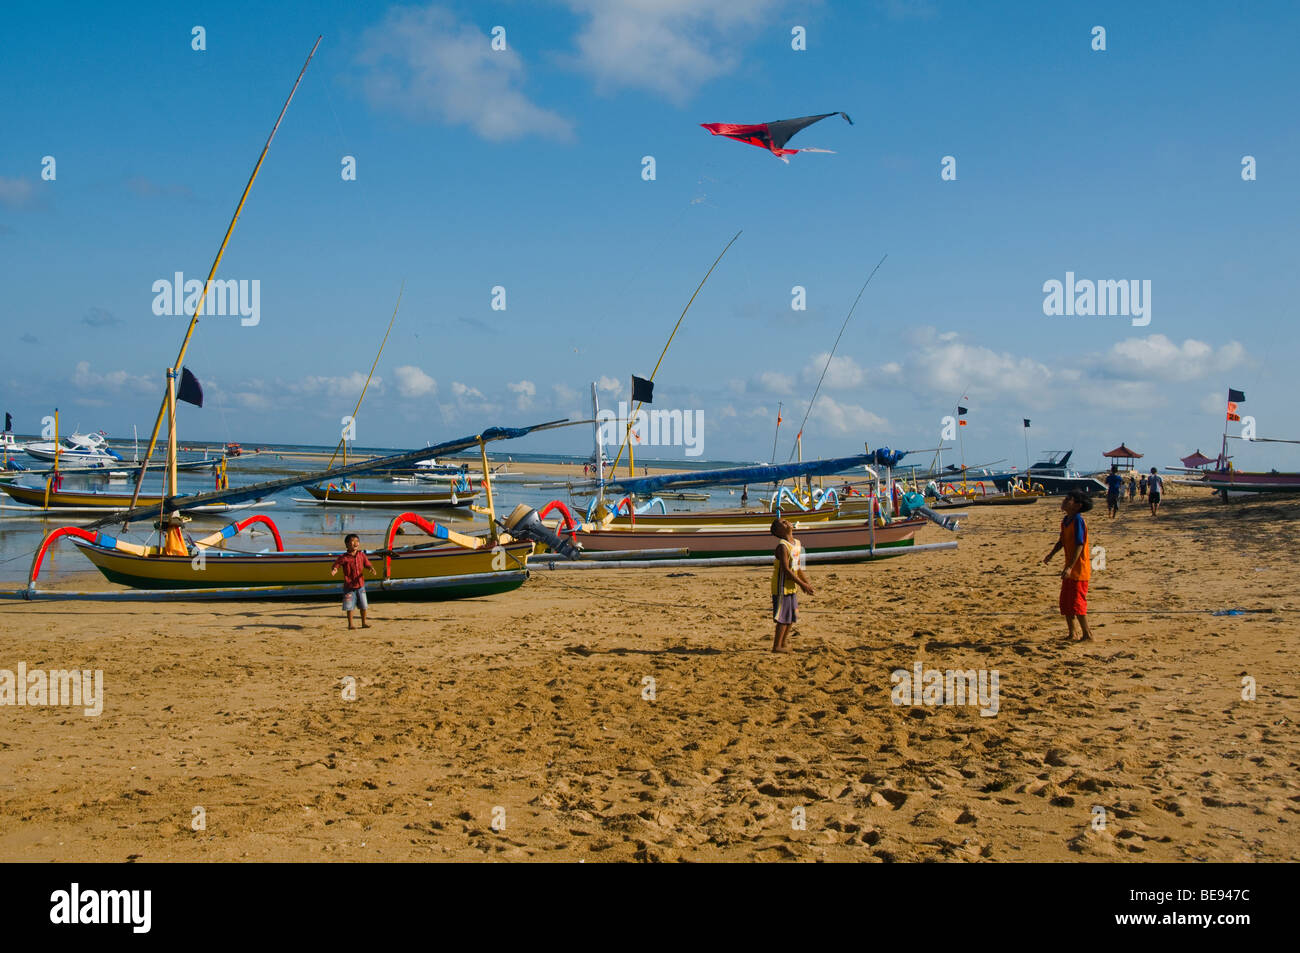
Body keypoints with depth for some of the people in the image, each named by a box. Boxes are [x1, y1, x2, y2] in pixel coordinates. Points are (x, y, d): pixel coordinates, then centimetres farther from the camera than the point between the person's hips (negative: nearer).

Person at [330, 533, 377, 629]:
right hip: (349, 586, -4)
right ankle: (350, 624, 14)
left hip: (360, 585, 4)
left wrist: (372, 569, -17)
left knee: (363, 606, 10)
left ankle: (364, 622, 25)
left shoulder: (361, 555, 2)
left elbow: (368, 565, 5)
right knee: (349, 607, 1)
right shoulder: (343, 557, -9)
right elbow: (335, 566, -7)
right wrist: (334, 571, -29)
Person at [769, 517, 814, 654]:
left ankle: (784, 642, 29)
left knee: (791, 616, 16)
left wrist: (806, 582, 10)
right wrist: (802, 584, -19)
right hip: (782, 586, -9)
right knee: (783, 617, -5)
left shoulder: (796, 543, 9)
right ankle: (777, 646, 4)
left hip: (792, 586, 9)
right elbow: (786, 569, -22)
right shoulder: (782, 546, -19)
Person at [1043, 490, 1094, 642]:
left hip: (1079, 568, -9)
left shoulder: (1078, 521, -18)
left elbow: (1079, 545, -23)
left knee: (1077, 602, -5)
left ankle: (1087, 635, 6)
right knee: (1065, 602, 12)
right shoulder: (1066, 520, 9)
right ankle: (1072, 634, 21)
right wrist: (1051, 554, 5)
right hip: (1070, 568, 9)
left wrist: (1070, 567, -27)